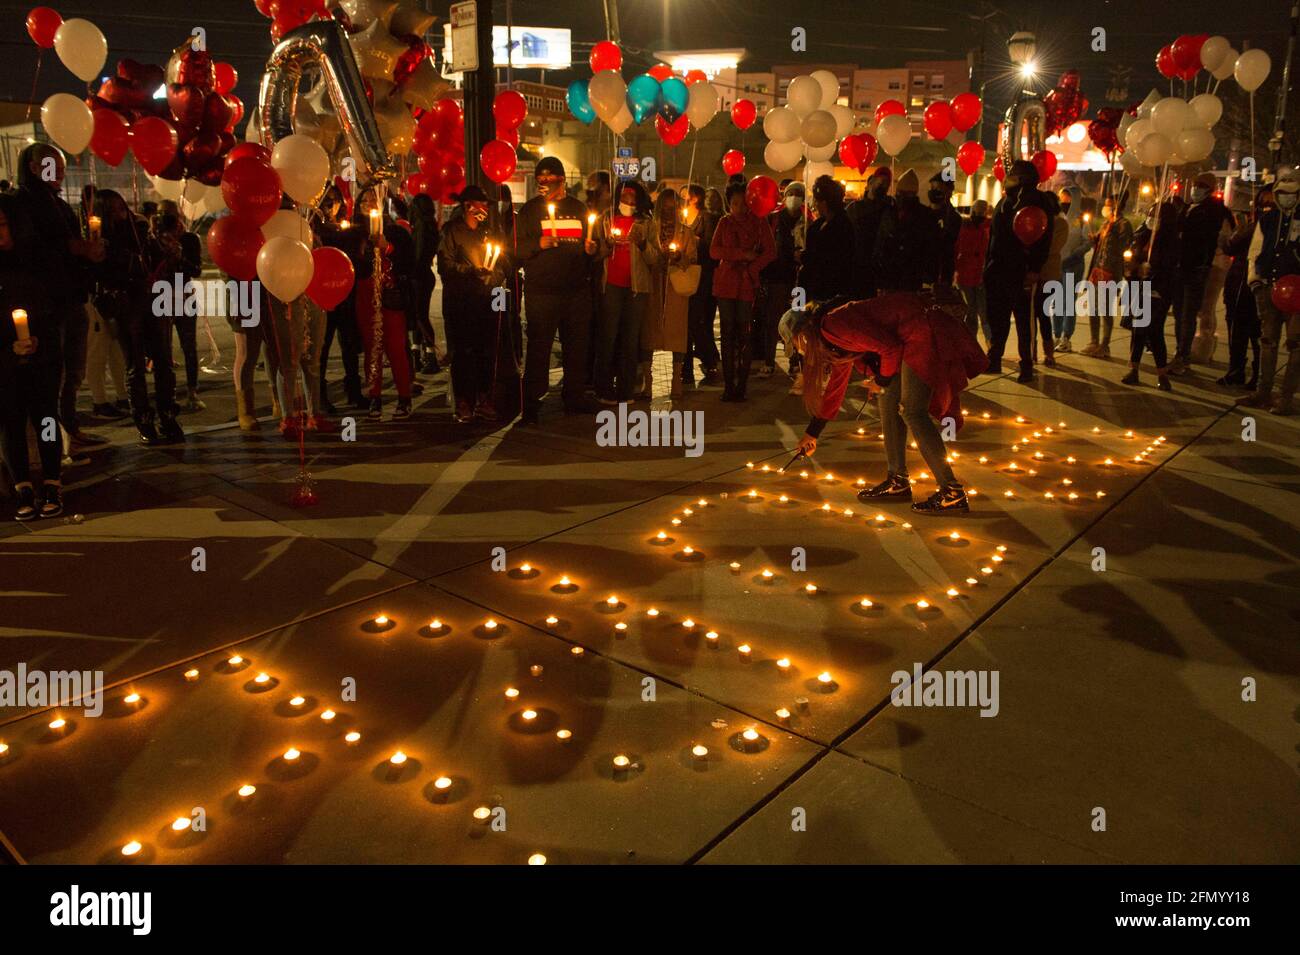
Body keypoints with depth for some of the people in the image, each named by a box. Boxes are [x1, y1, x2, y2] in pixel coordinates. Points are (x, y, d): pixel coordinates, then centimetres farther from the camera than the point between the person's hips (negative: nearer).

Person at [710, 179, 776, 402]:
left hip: (747, 285, -2)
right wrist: (742, 254, -11)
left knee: (744, 335, -3)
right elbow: (714, 250, -2)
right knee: (727, 334, 2)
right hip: (725, 283, 2)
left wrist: (751, 269, -12)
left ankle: (741, 386, 2)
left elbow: (770, 252, -1)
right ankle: (728, 386, 6)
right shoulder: (724, 222, 10)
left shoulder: (759, 223, 4)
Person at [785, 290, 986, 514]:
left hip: (924, 329, -10)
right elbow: (834, 387, 29)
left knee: (911, 410, -13)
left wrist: (882, 380, 0)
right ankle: (898, 481, 15)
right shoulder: (834, 337, 17)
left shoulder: (834, 326, -14)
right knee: (888, 399, 11)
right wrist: (811, 434, 36)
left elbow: (890, 347, -19)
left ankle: (953, 493, -13)